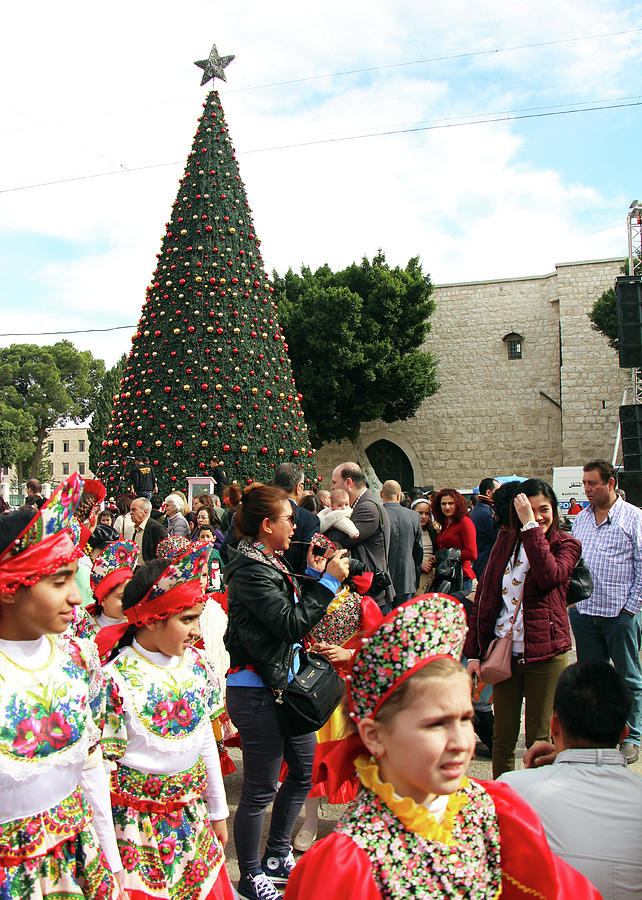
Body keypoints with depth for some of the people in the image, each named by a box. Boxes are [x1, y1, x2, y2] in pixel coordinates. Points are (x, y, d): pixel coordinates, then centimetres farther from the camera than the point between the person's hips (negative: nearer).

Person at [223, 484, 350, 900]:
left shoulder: (272, 563, 10)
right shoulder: (250, 571, -19)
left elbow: (295, 612, 13)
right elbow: (292, 624, -23)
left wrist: (312, 575, 7)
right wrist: (329, 581, -17)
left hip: (284, 684, 10)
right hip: (255, 691, -10)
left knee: (305, 771, 19)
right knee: (260, 789, 4)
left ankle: (277, 857, 37)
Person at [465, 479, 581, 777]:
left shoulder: (566, 545, 1)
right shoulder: (506, 542, 9)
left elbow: (550, 576, -23)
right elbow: (483, 595, 9)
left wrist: (531, 526, -20)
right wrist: (474, 651, 4)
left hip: (545, 654, -3)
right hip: (504, 652, 3)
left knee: (539, 740, 6)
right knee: (503, 736, 11)